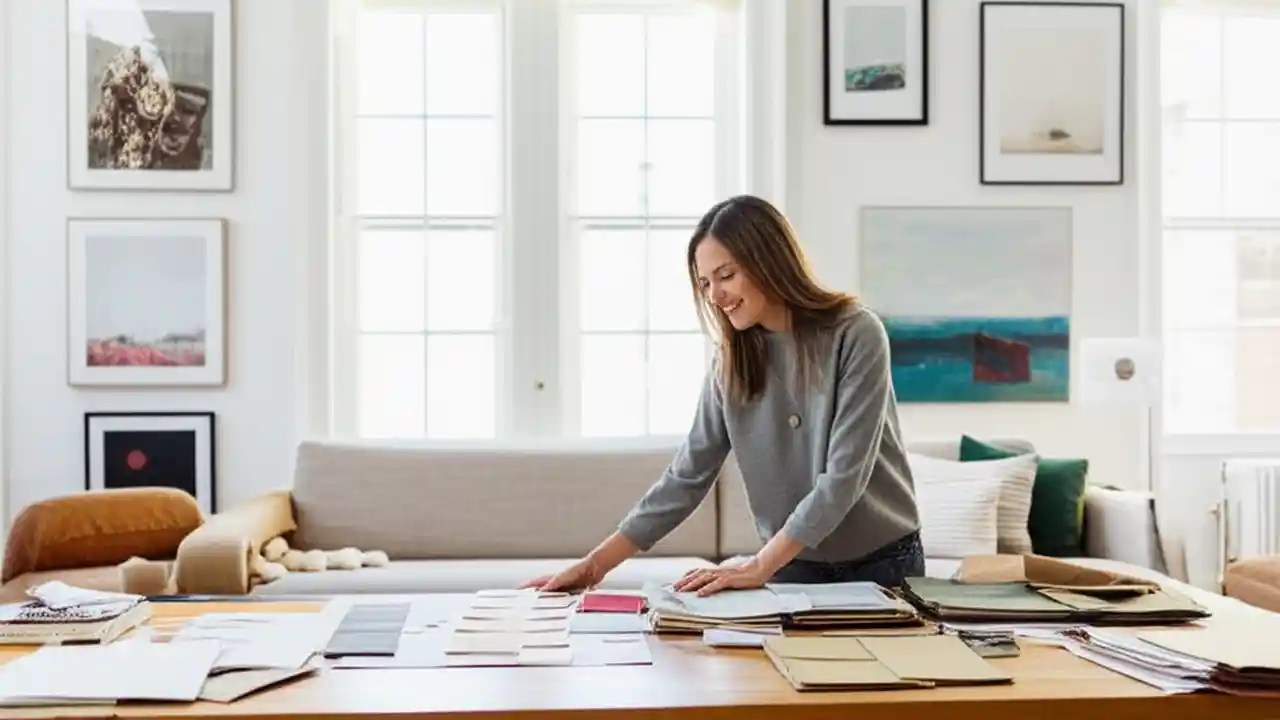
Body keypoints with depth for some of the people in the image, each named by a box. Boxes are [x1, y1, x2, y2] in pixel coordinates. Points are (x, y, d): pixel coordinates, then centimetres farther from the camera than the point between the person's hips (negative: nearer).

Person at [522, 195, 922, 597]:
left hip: (881, 565, -2)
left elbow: (844, 475, -20)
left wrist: (759, 566, -26)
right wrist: (596, 564, -6)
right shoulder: (732, 360, 0)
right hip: (791, 566, 3)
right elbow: (688, 475, 0)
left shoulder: (856, 335, -15)